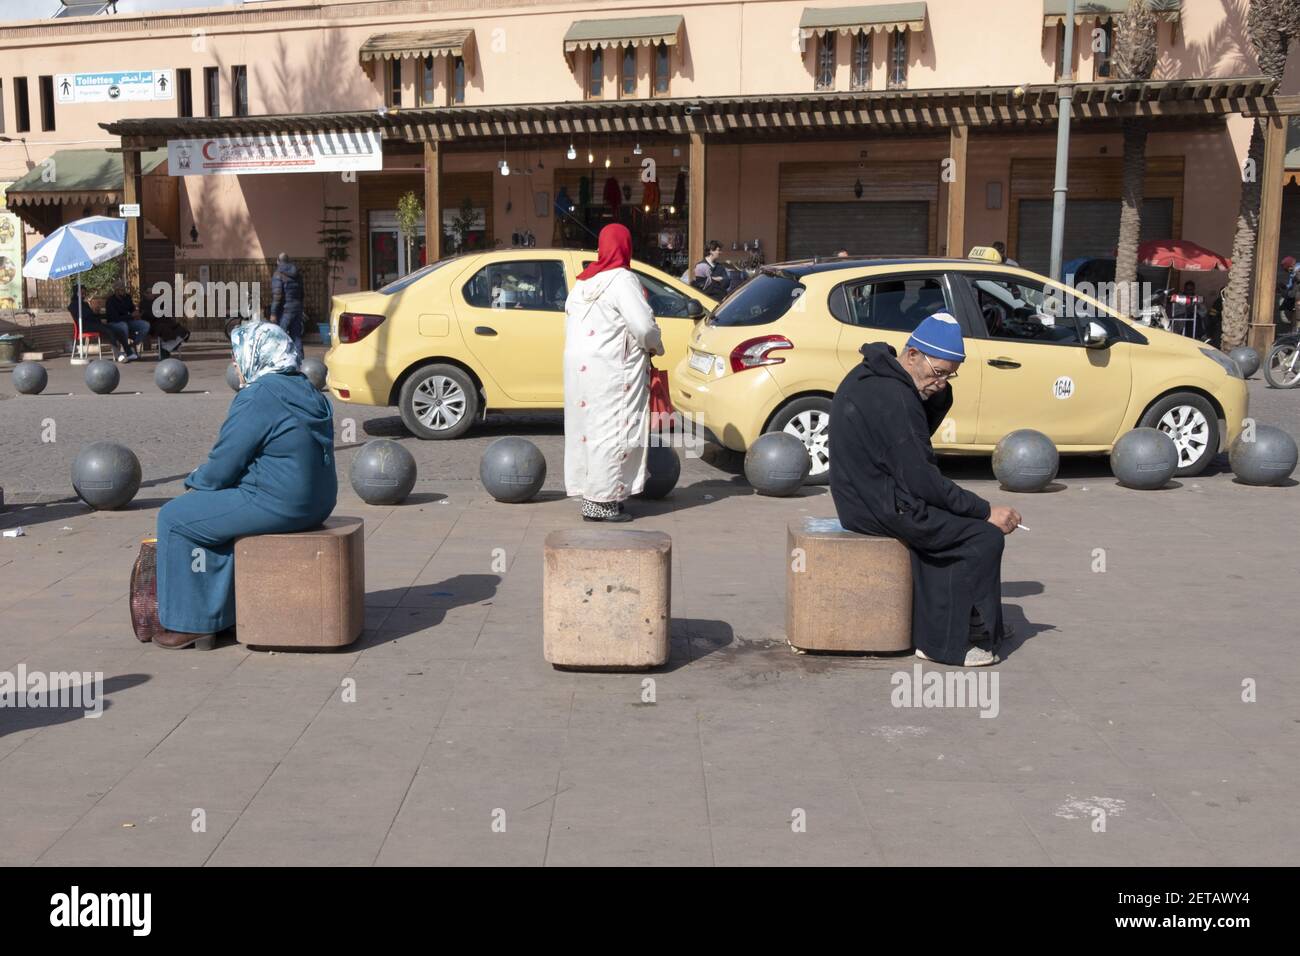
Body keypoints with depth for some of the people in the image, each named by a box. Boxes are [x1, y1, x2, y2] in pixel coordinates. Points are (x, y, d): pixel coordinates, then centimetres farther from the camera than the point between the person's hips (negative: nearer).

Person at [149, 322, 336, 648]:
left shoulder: (256, 398, -16)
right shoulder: (306, 391, 13)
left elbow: (223, 466, -14)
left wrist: (194, 483, 8)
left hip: (277, 505, -10)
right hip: (316, 502, 10)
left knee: (174, 517, 4)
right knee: (214, 509, 28)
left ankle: (187, 624, 11)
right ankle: (217, 613, 26)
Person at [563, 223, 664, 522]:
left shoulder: (583, 281, 14)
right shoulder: (622, 280, -11)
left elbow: (570, 316, 12)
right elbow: (644, 326, -17)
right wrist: (656, 347, 4)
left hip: (577, 362, 8)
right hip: (610, 370, -8)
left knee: (586, 428, 13)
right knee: (611, 430, -6)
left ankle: (588, 491, 19)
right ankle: (601, 501, -7)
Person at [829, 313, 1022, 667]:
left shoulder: (873, 376, 8)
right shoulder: (893, 398, -24)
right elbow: (922, 482, -23)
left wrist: (939, 390, -5)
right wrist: (986, 512, -15)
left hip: (865, 493, 11)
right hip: (882, 508, -11)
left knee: (963, 520, 19)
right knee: (985, 537, -11)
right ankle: (950, 643, -2)